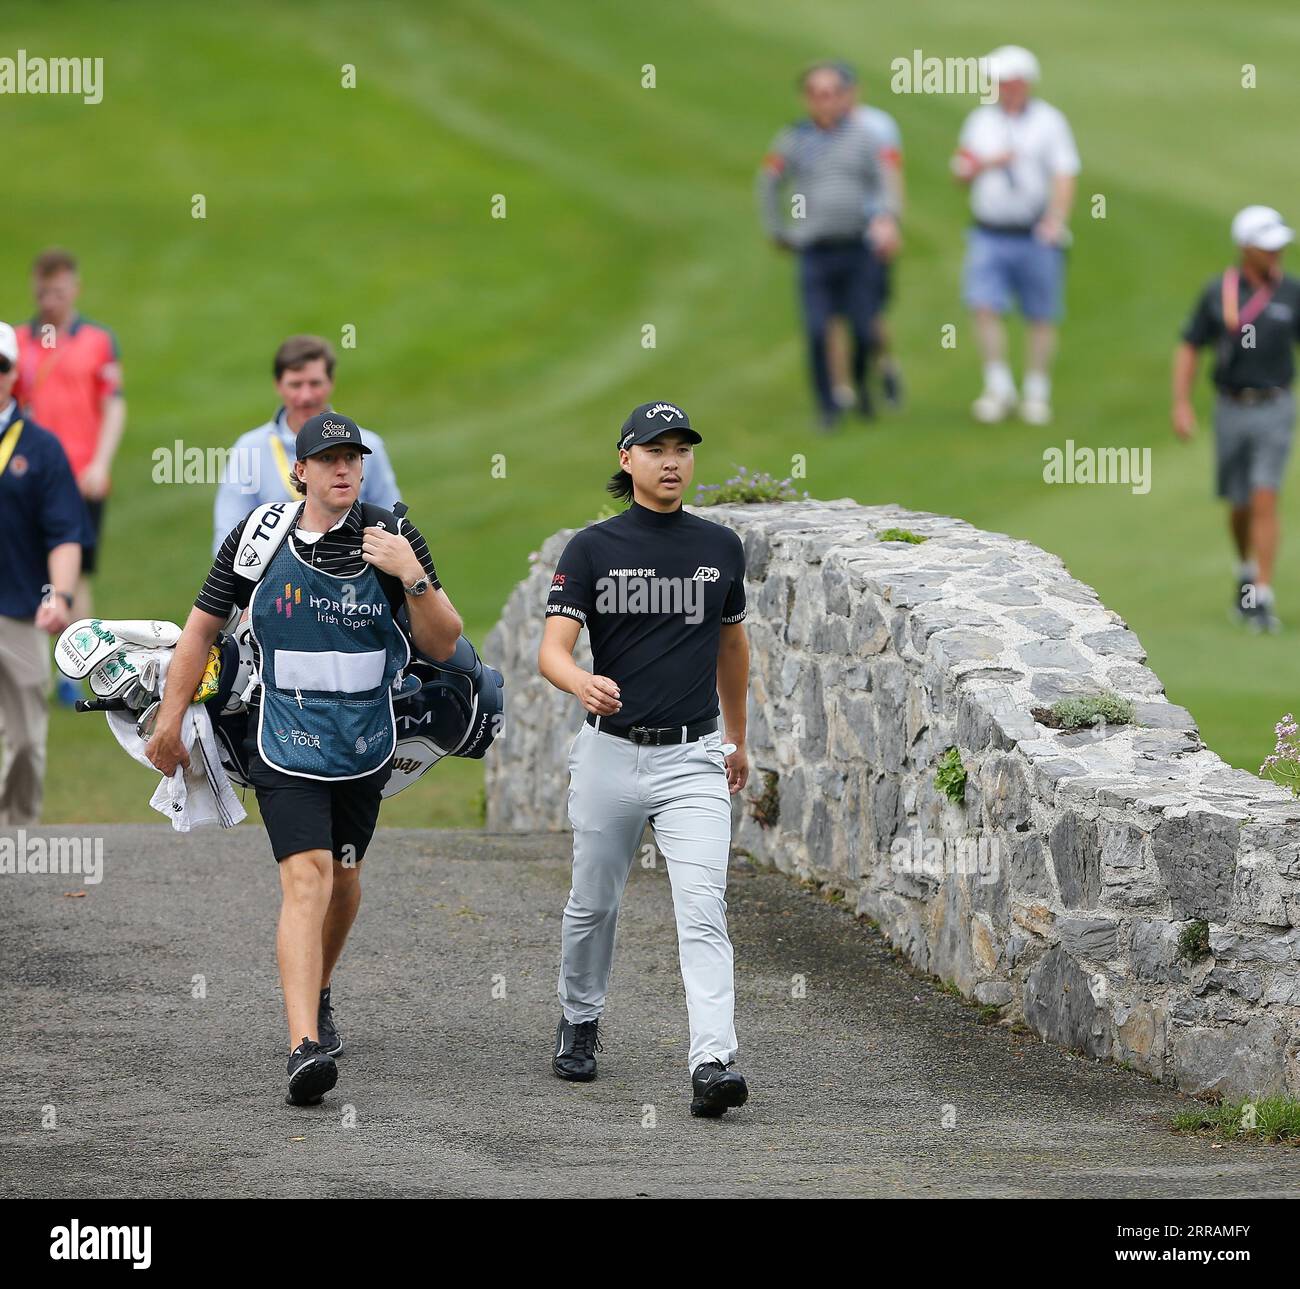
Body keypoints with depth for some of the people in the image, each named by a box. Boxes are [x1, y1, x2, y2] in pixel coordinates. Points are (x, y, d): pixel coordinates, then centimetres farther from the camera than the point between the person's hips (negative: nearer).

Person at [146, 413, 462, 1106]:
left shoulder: (392, 540, -2)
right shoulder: (256, 540, -4)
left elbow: (442, 644, -3)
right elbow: (202, 627, 8)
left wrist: (414, 579, -20)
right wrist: (169, 721, 8)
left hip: (365, 743, 3)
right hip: (285, 743, -3)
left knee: (343, 875, 17)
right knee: (306, 876, -18)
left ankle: (318, 992, 46)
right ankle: (304, 1047, -28)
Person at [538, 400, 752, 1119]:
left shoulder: (721, 547, 7)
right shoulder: (592, 548, -2)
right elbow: (553, 650, -11)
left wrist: (739, 740, 28)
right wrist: (582, 683, -34)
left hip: (692, 760, 0)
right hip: (609, 754, 0)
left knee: (702, 910, -14)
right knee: (593, 905, 14)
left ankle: (712, 1065, -25)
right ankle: (580, 1023, 39)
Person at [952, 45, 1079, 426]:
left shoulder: (1049, 121, 0)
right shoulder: (980, 120, 11)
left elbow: (1064, 175, -7)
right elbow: (961, 172, 13)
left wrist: (1056, 219, -23)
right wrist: (988, 164, -9)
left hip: (1036, 235, -2)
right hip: (989, 234, 2)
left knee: (1041, 317, 3)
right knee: (984, 308, -12)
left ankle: (1037, 393, 13)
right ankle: (999, 387, -5)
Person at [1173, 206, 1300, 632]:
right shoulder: (1218, 292, -2)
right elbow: (1188, 348, 3)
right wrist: (1181, 404, -7)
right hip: (1231, 409, 2)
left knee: (1264, 501, -13)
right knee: (1239, 506, 11)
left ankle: (1262, 599, -15)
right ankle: (1246, 572, 40)